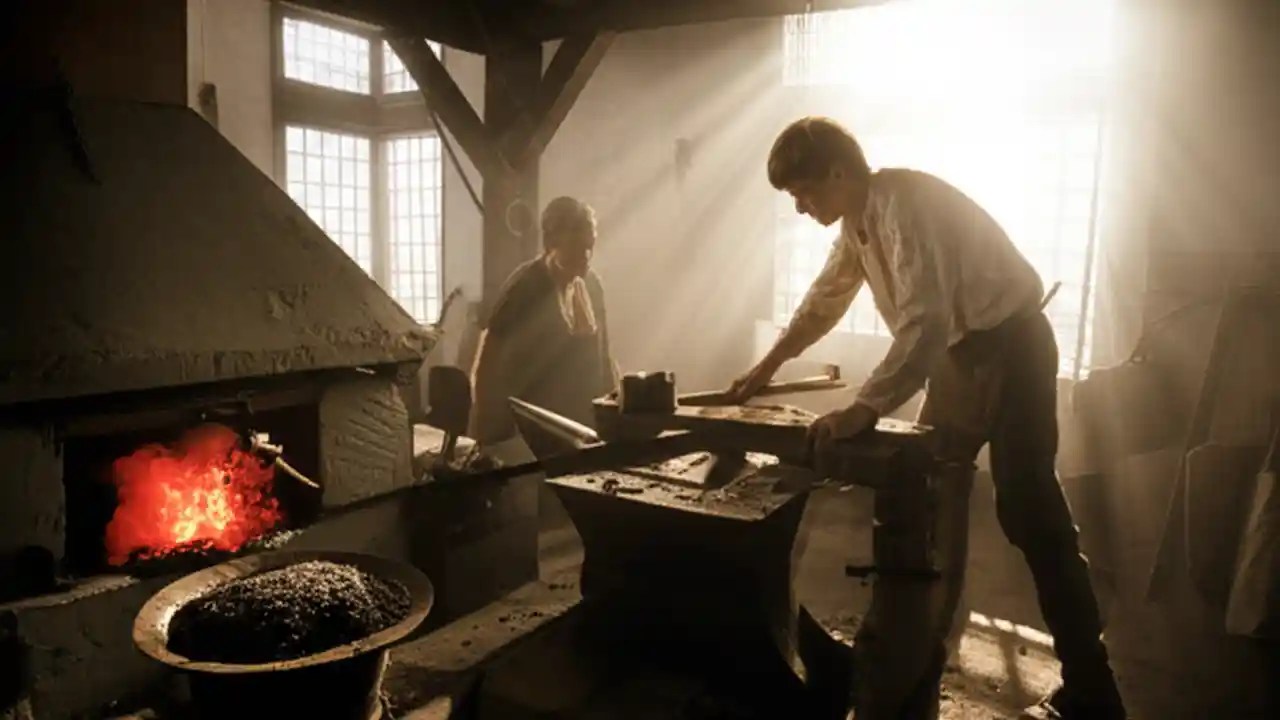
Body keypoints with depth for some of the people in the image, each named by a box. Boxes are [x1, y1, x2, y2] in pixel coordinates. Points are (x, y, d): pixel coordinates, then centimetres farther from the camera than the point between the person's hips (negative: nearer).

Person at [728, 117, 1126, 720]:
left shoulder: (907, 202, -26)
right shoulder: (858, 218, 4)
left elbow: (927, 321, -36)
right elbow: (826, 297, 18)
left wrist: (866, 408, -41)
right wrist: (769, 364, 18)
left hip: (1010, 345, -9)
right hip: (959, 351, 9)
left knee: (1025, 507, -11)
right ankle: (922, 647, 23)